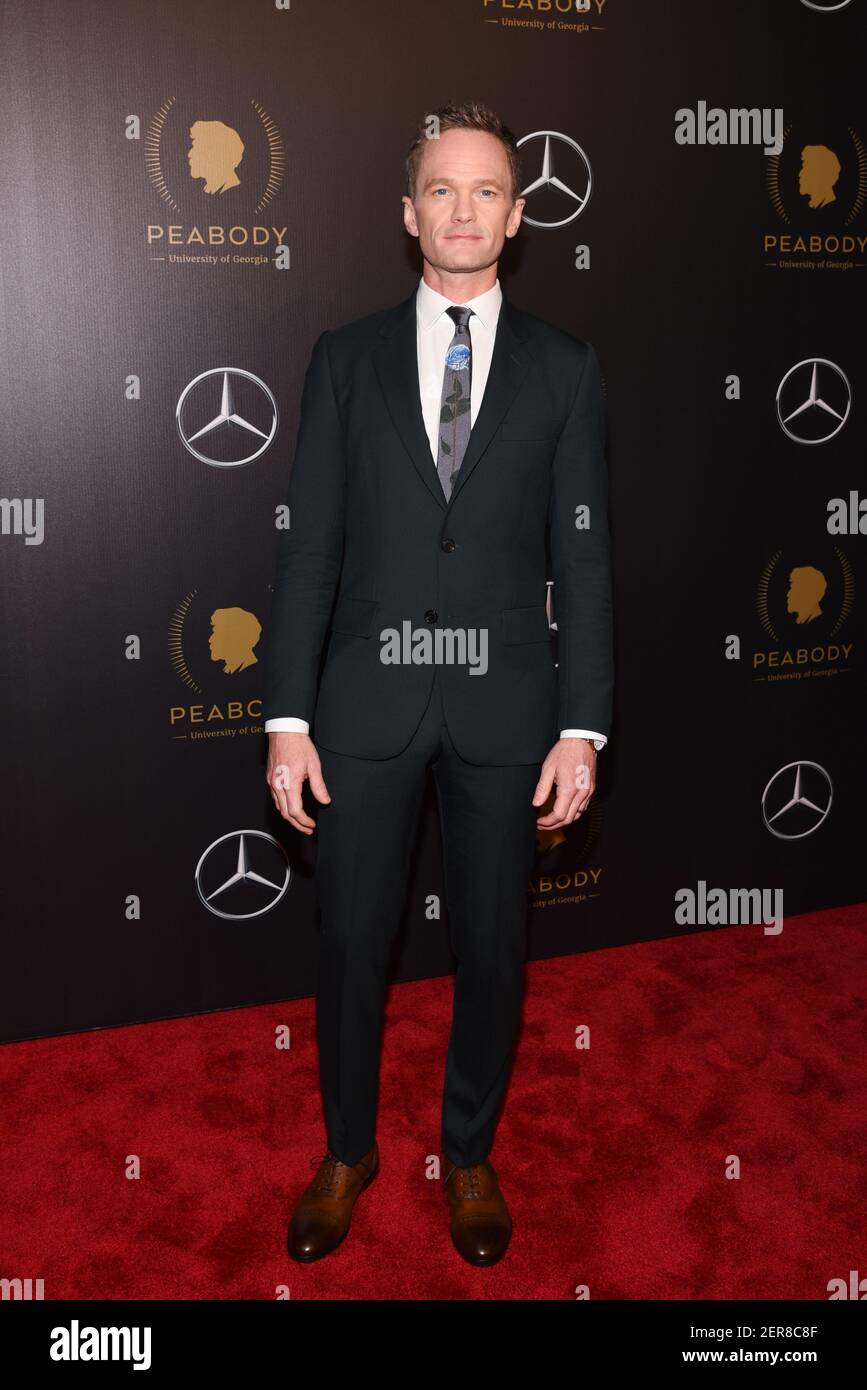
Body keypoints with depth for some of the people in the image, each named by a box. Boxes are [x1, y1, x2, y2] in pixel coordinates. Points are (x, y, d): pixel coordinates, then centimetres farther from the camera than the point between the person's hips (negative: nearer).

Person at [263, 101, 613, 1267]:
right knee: (350, 945, 10)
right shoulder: (345, 360, 5)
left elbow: (583, 558, 1)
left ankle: (470, 1155, 35)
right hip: (368, 700, 0)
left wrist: (583, 729, -5)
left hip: (505, 707, 0)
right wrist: (287, 717, -4)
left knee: (492, 949, 12)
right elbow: (309, 546, 2)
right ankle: (347, 1151, 34)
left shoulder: (564, 369, 4)